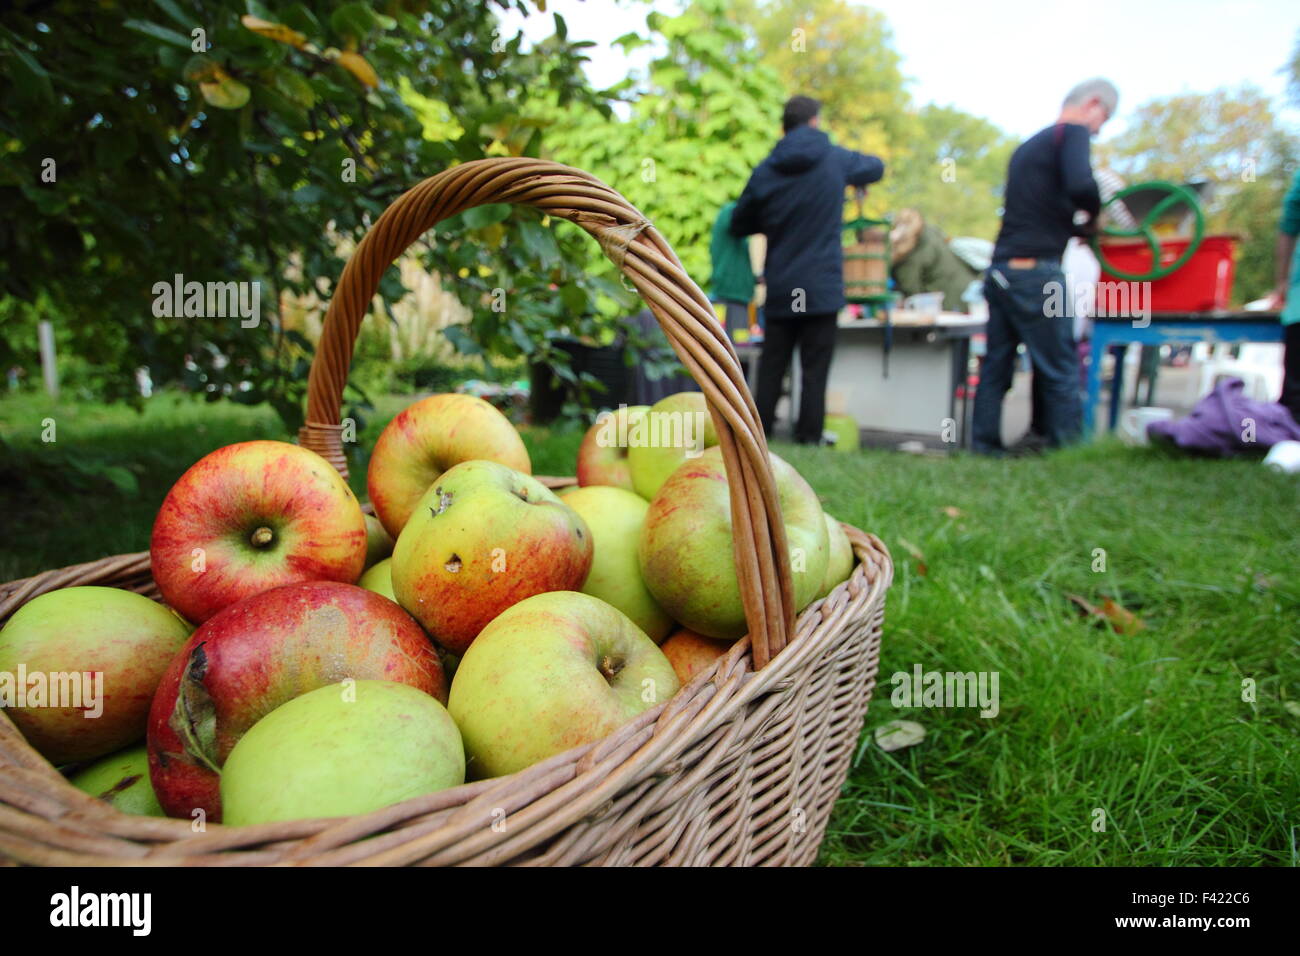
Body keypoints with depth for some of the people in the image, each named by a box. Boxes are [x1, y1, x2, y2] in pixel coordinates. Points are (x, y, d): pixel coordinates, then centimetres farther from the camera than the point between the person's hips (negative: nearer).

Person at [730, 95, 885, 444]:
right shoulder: (836, 160, 2)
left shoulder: (765, 172, 2)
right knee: (814, 370, 1)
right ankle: (809, 439, 1)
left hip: (779, 288, 2)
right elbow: (876, 167, 21)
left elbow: (739, 225, 10)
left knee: (771, 366, 8)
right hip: (822, 287, -1)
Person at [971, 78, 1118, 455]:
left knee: (996, 366, 9)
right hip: (1037, 273, -8)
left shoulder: (1029, 145, 24)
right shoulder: (1073, 132, -2)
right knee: (1061, 370, -4)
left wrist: (1079, 229, 24)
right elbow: (1081, 185, -22)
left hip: (1002, 269, 8)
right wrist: (1093, 215, -3)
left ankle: (984, 446, 11)